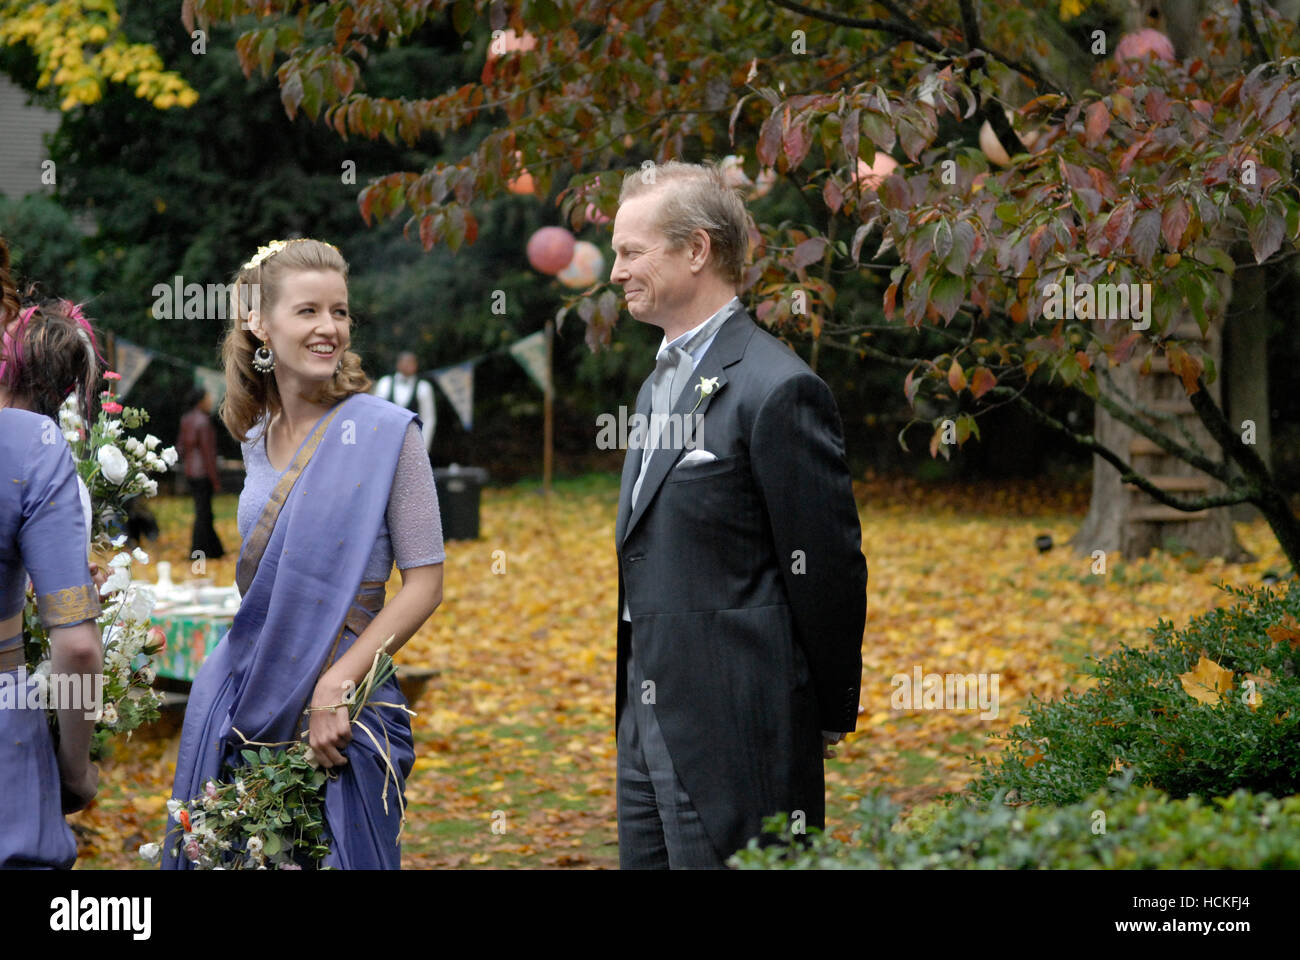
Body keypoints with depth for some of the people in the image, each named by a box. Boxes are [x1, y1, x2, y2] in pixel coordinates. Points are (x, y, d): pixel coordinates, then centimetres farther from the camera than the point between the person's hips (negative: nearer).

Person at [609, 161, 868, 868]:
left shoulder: (776, 388, -15)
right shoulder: (659, 384, 16)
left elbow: (829, 571, -13)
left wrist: (830, 720, -5)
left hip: (735, 731, -9)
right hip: (649, 724, 9)